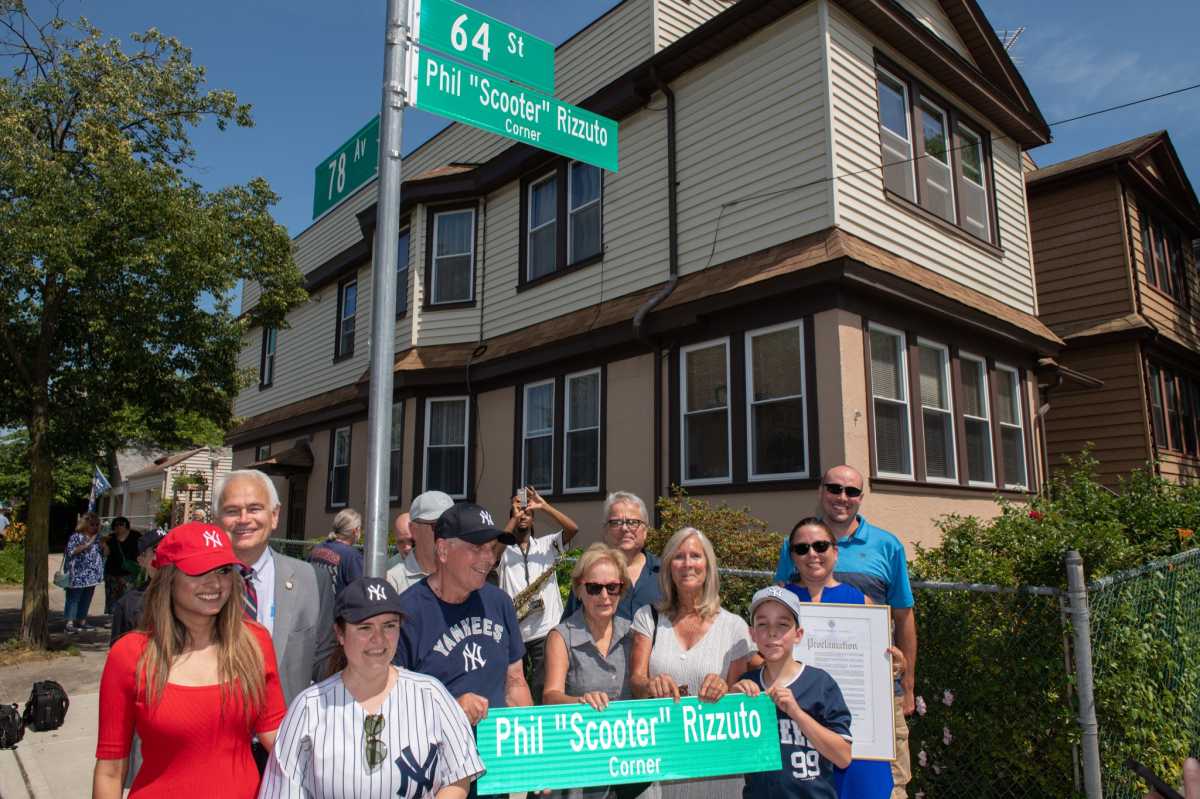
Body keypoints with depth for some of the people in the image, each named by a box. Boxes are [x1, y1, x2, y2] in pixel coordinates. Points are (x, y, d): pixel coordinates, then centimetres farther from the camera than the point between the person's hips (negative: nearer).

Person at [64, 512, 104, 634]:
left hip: (92, 574, 6)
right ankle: (70, 624, -6)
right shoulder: (76, 536, -3)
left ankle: (82, 621, 18)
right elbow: (71, 551, -14)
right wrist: (87, 544, -17)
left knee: (86, 599, 10)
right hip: (78, 574, -6)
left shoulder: (96, 536, 15)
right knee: (74, 598, -6)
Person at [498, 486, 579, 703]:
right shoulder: (504, 550, 9)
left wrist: (543, 505, -11)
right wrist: (514, 518, -13)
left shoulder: (547, 544, 11)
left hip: (546, 631, -1)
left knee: (542, 690, -6)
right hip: (513, 633, 1)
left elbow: (573, 529, -5)